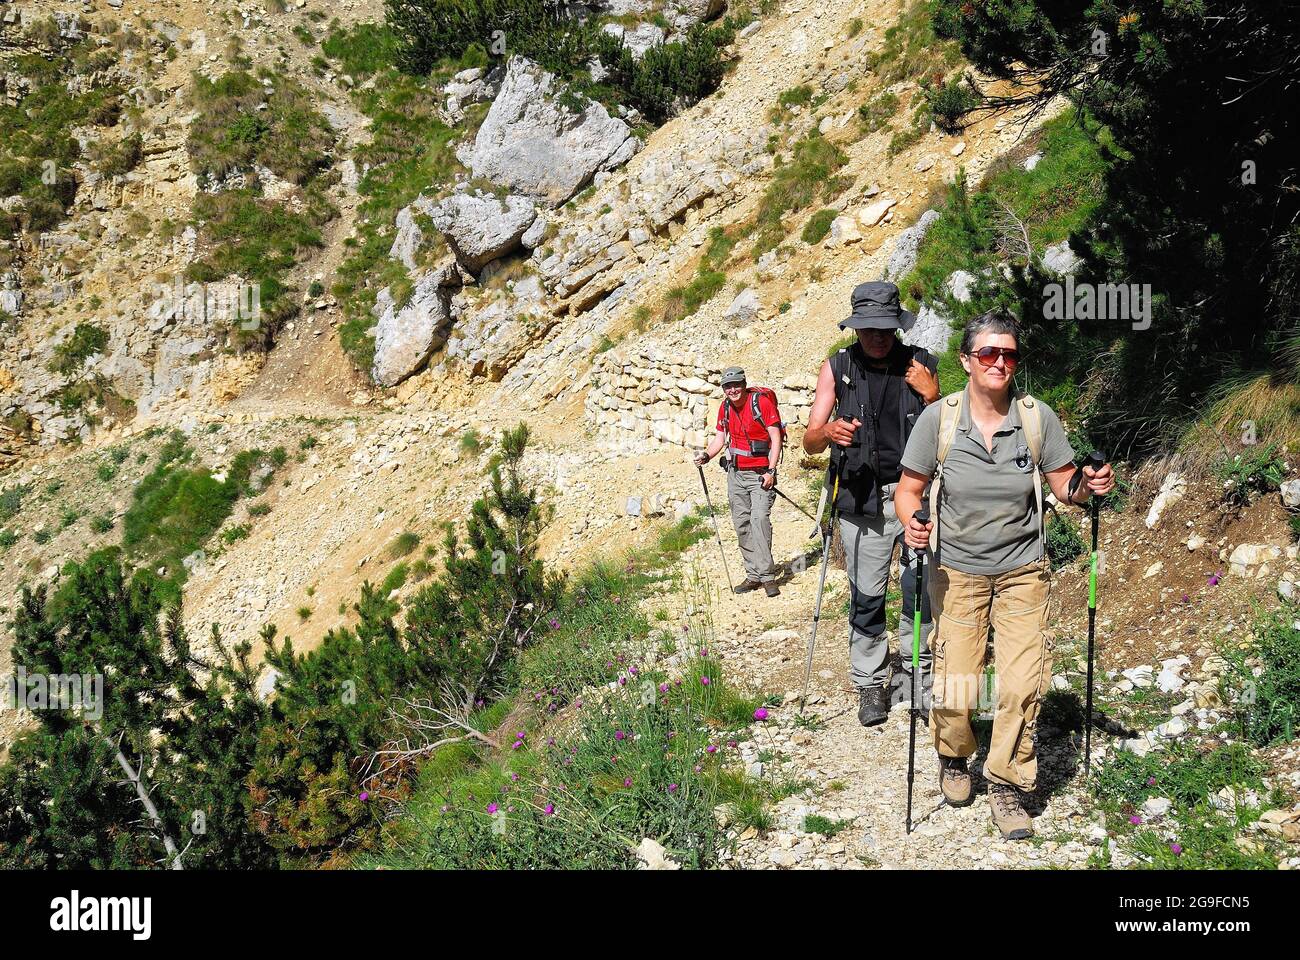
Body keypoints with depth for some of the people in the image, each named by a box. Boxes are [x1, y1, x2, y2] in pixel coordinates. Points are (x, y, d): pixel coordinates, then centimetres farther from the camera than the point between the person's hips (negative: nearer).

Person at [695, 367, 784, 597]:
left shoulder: (762, 402, -12)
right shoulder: (725, 407, 6)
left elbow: (776, 437, -12)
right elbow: (720, 437, 12)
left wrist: (771, 471, -18)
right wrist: (706, 455, -9)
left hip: (760, 472, -6)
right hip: (735, 473, 6)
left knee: (759, 518, -19)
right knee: (742, 524, 5)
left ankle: (767, 576, -16)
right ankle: (753, 575, 12)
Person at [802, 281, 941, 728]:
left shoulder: (919, 365, 6)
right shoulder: (837, 368, 4)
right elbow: (810, 442, 0)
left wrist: (932, 397, -7)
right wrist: (828, 432, -23)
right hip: (864, 501, -1)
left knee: (923, 589, -1)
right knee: (866, 597, 0)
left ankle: (914, 675, 17)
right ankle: (870, 683, 15)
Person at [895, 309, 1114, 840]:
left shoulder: (1037, 418, -6)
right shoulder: (938, 418, -8)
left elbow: (1065, 486, 2)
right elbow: (909, 488, -1)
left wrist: (1087, 486, -20)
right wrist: (911, 524, -22)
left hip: (1022, 571, 1)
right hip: (956, 571, -1)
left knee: (1022, 685, -9)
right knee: (955, 691, -3)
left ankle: (1006, 784, 12)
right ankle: (953, 757, 31)